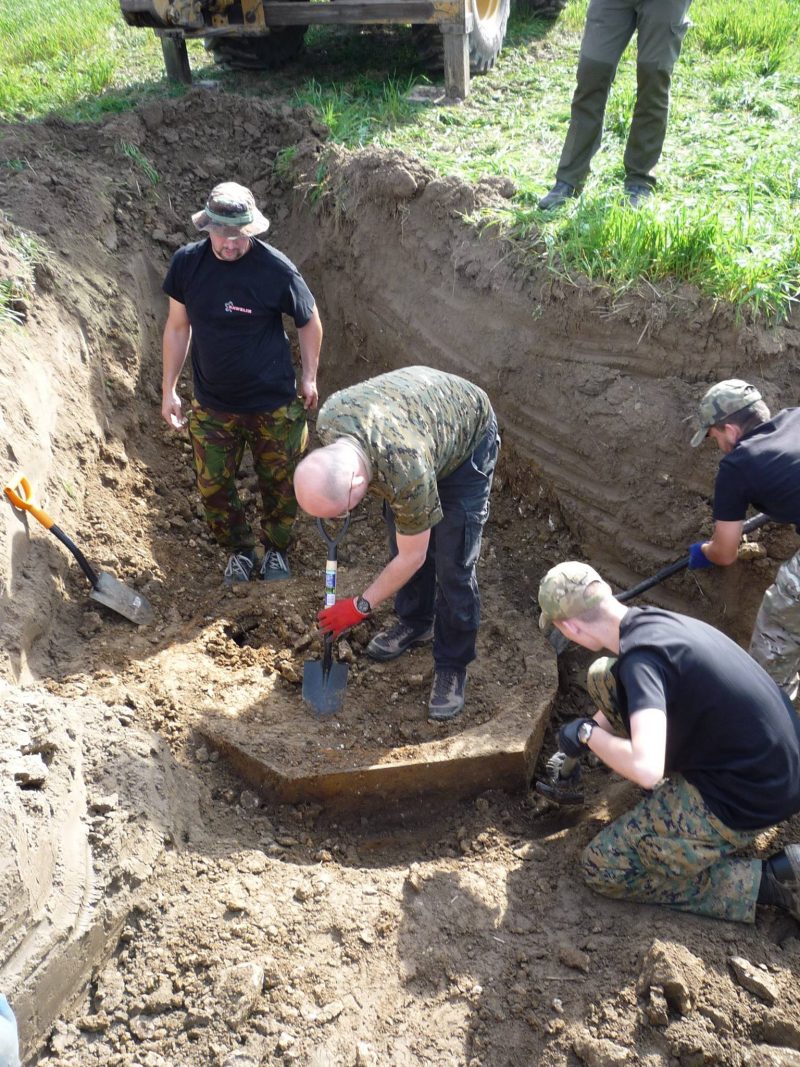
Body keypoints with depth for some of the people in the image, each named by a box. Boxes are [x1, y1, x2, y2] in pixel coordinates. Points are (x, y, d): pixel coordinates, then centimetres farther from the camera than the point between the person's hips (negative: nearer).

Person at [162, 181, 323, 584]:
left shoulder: (275, 269, -18)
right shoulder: (187, 262, -9)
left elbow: (309, 321, -2)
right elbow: (177, 326, 3)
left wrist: (309, 377, 2)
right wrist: (169, 389, 5)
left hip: (274, 404, -2)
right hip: (212, 406, 3)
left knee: (279, 483, 13)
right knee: (213, 486, 11)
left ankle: (276, 549, 39)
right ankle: (241, 550, 36)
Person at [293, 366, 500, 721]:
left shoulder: (405, 473, -44)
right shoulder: (327, 419, -29)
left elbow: (411, 557, -26)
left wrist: (360, 607, -14)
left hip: (470, 434, -6)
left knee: (453, 564, -8)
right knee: (402, 536, 11)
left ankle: (453, 667, 7)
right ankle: (415, 622, 33)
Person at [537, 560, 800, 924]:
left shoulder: (641, 656, -28)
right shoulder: (650, 619, 0)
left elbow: (646, 769, -38)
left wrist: (588, 734, -19)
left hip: (746, 799, -9)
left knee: (603, 870, 2)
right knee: (602, 676, 8)